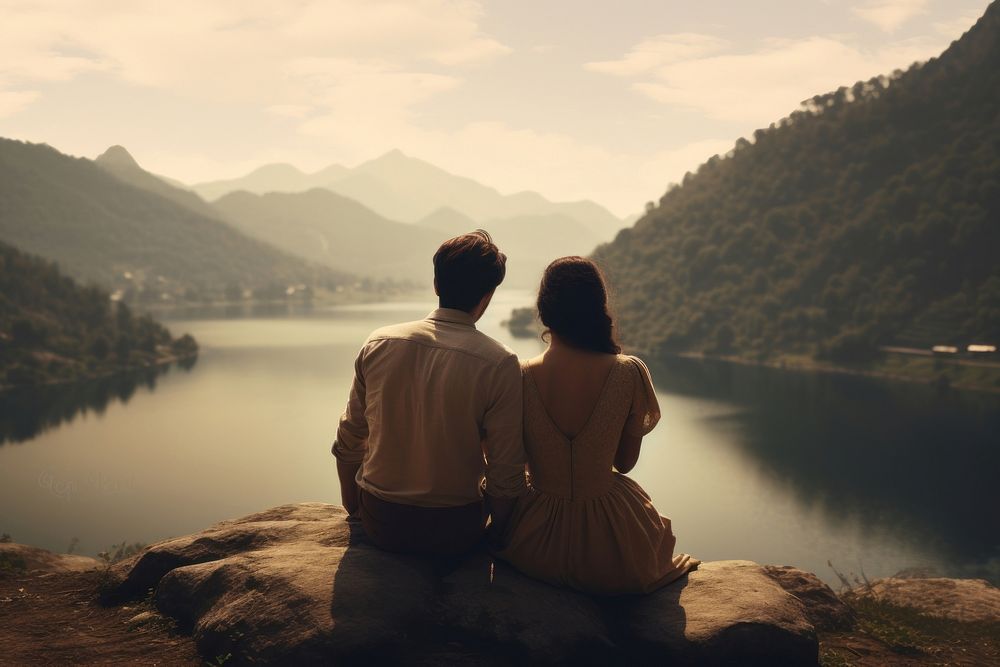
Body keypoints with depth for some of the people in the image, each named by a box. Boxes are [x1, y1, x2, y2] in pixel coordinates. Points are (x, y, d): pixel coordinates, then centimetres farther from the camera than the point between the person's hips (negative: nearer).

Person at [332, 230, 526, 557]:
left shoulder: (378, 343, -7)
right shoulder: (500, 364, -18)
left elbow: (348, 444, 1)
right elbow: (506, 475, -14)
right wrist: (497, 532, 5)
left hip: (378, 526, 4)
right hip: (454, 533, -3)